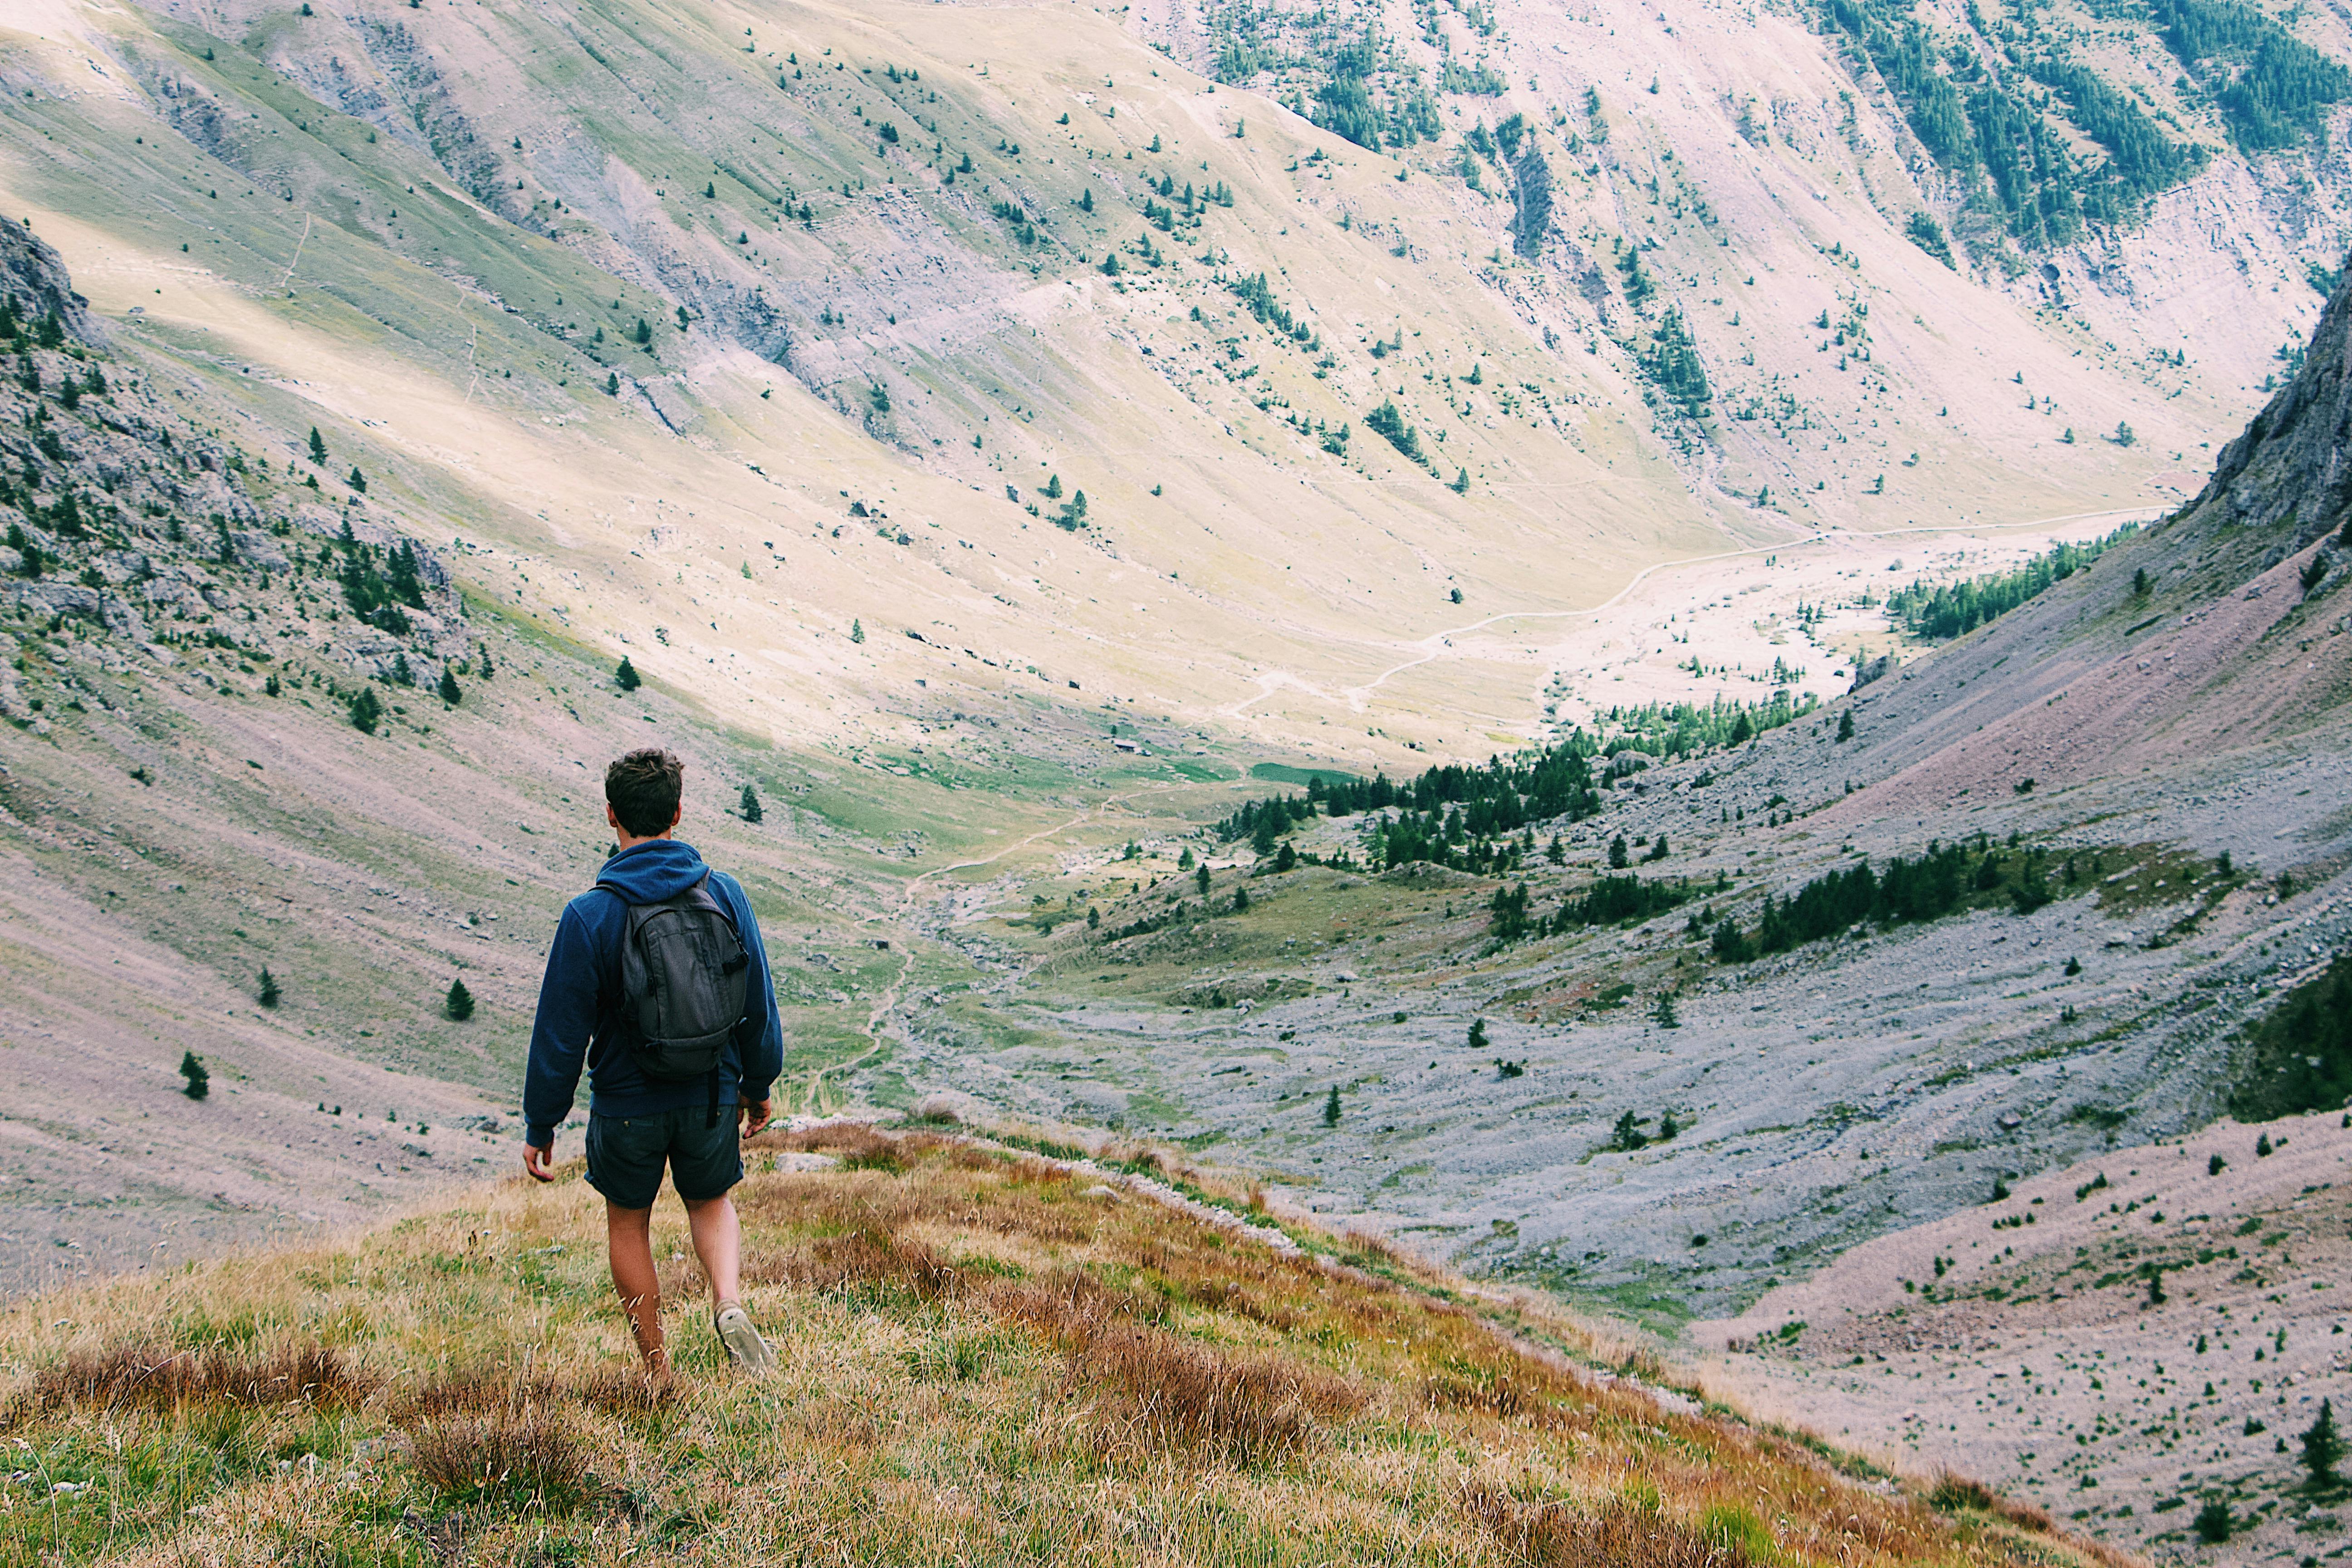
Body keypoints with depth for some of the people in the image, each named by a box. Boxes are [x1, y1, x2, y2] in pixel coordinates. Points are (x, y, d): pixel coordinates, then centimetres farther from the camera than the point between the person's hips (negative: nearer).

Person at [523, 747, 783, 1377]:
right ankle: (729, 1302, -2)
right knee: (711, 1203, 26)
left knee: (628, 1223, 18)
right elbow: (760, 1004, 2)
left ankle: (659, 1375, 22)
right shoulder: (723, 894, -7)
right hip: (713, 1096, 3)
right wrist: (758, 1084, 17)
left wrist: (539, 1125, -2)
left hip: (628, 1105, -2)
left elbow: (561, 1031, -12)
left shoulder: (590, 915, -17)